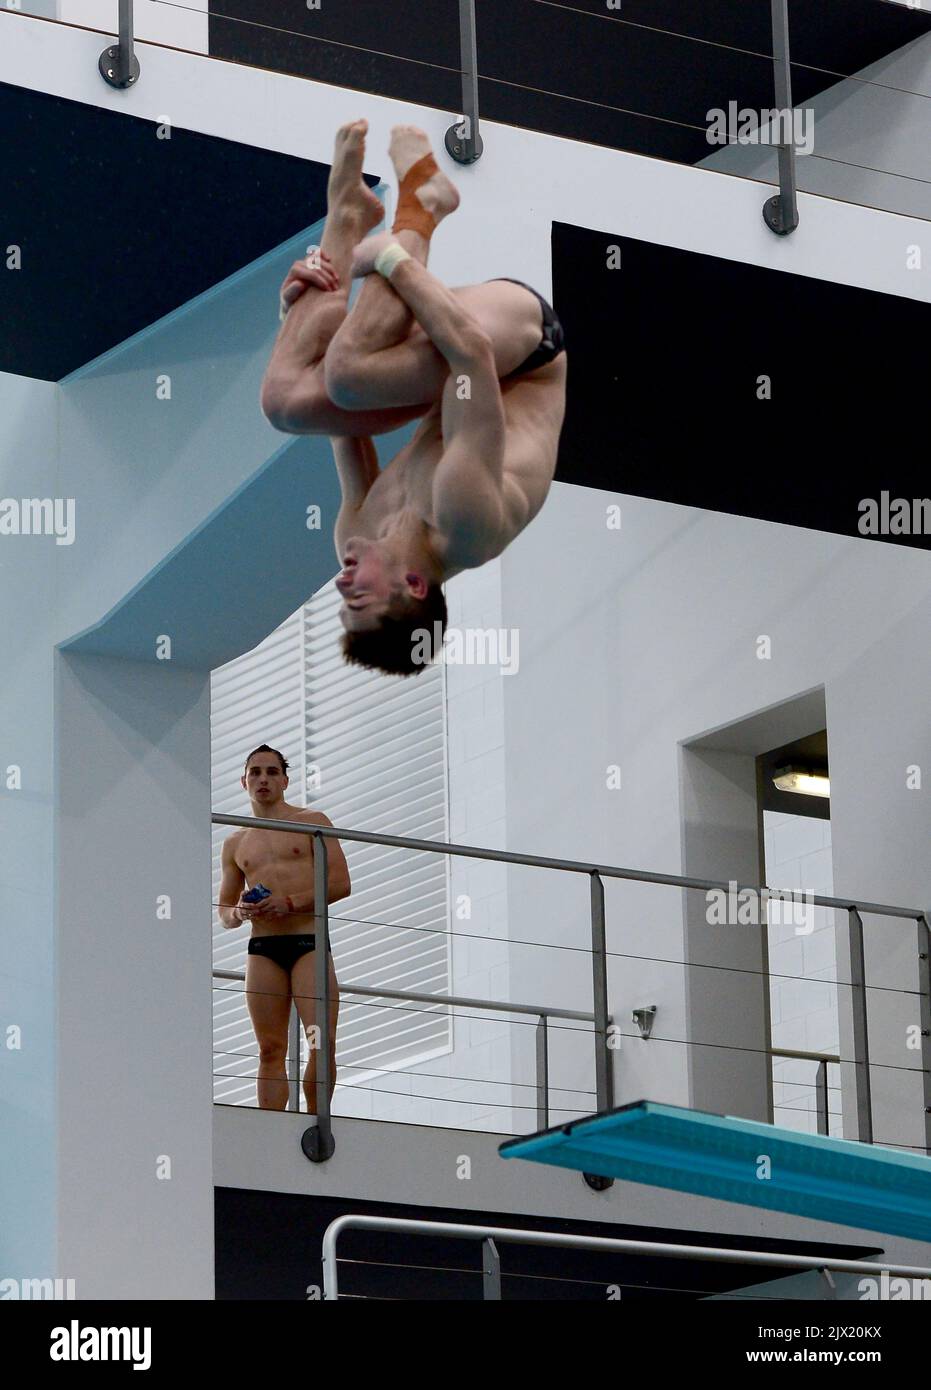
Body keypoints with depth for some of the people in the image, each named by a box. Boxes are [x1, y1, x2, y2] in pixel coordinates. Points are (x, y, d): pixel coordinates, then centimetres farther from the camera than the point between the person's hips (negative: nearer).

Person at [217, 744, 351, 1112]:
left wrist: (290, 904, -11)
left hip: (309, 943, -3)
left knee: (323, 1043, -15)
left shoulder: (311, 822, 9)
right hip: (262, 947, 3)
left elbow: (341, 883, 0)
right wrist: (239, 912, -3)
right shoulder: (235, 843, 19)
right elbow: (224, 912, 22)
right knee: (271, 1048, -3)